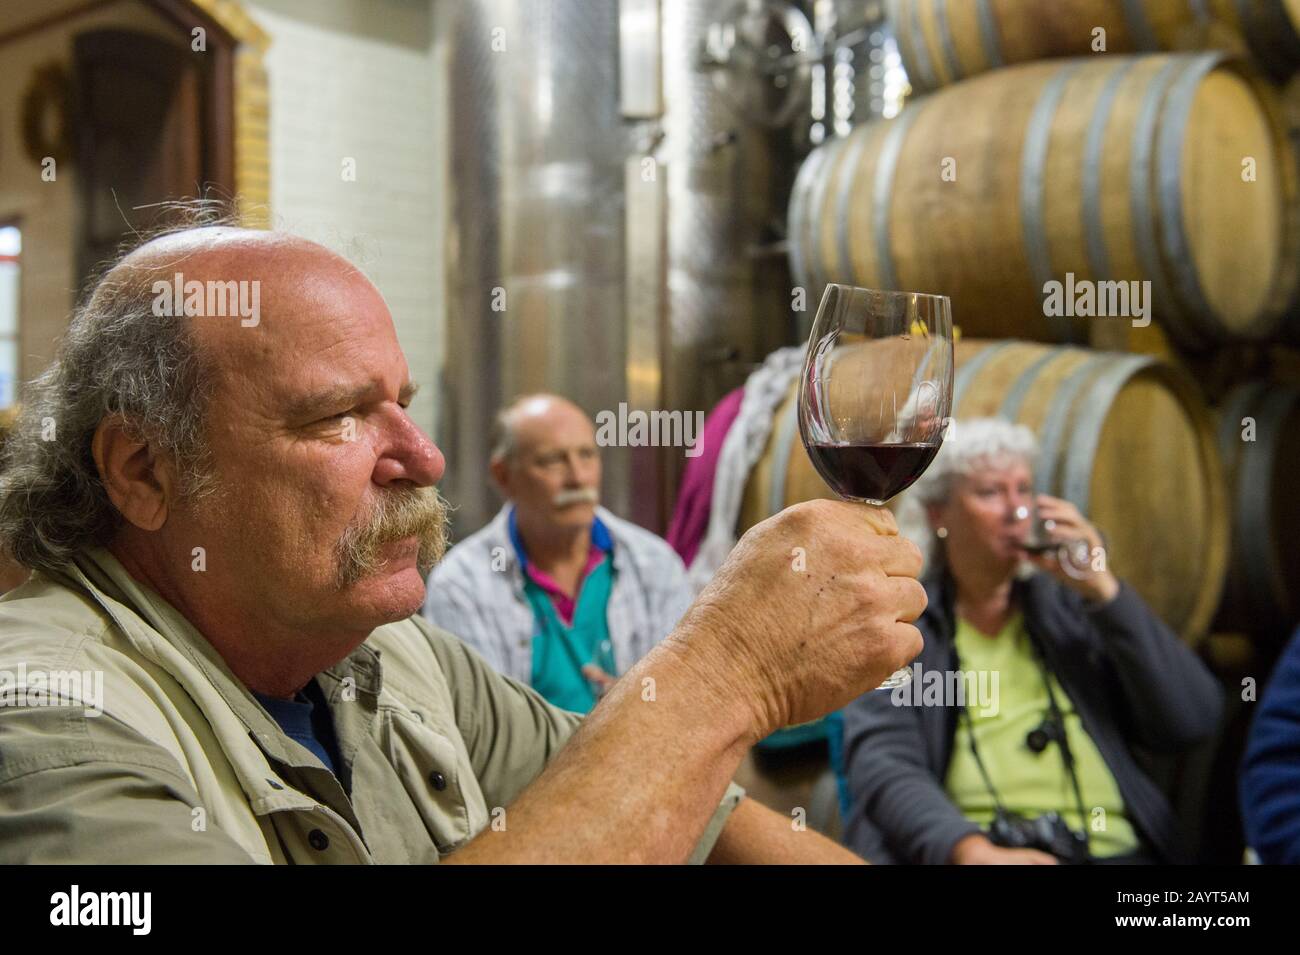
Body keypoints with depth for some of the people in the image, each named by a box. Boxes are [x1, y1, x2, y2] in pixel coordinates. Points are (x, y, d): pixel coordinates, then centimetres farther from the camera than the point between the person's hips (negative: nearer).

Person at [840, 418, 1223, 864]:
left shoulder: (1073, 607, 17)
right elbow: (882, 764, -5)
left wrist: (1104, 590, 0)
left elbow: (1192, 722, 8)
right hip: (961, 848, -2)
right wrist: (970, 849, -23)